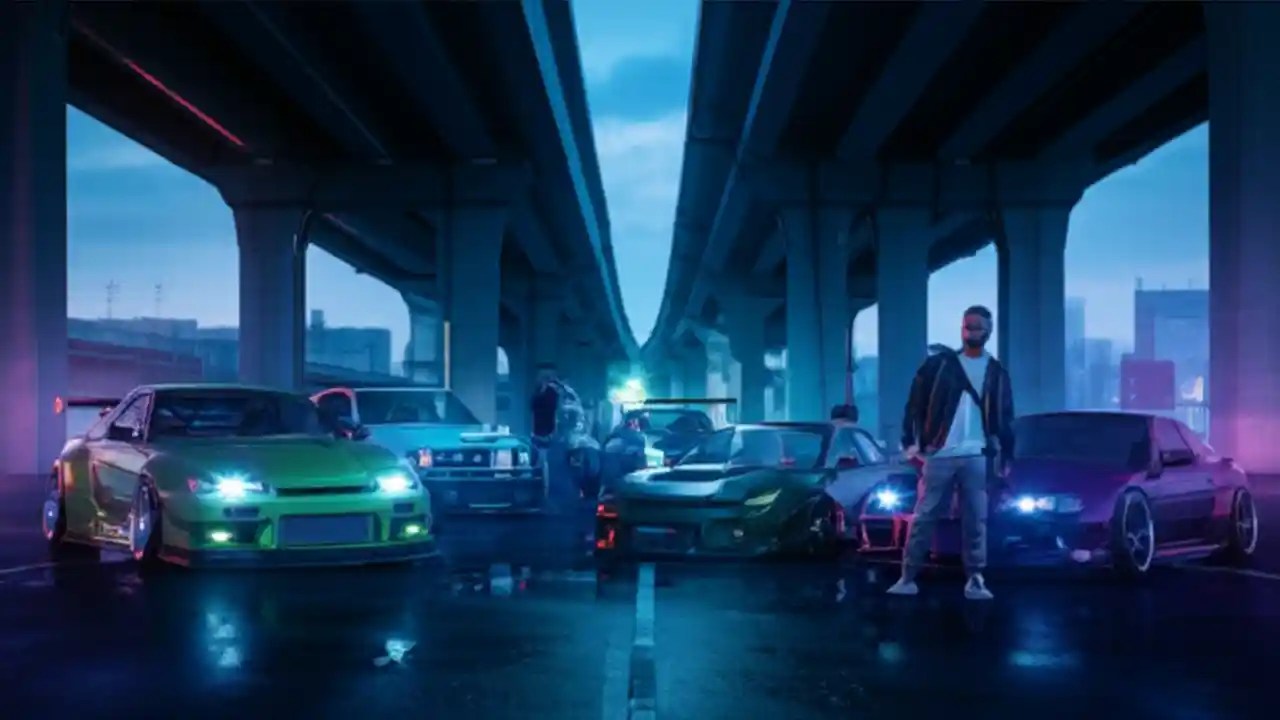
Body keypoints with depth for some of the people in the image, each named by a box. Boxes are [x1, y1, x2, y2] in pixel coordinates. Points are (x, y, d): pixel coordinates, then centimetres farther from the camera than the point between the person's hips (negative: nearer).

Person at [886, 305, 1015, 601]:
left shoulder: (996, 372, 12)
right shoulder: (938, 364, 5)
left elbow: (1005, 418, 15)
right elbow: (915, 405, 4)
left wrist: (1006, 457, 10)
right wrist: (912, 442, -5)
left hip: (977, 456, 1)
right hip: (939, 454, -1)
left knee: (976, 520, 2)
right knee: (924, 517, -1)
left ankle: (975, 580, 6)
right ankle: (908, 577, 2)